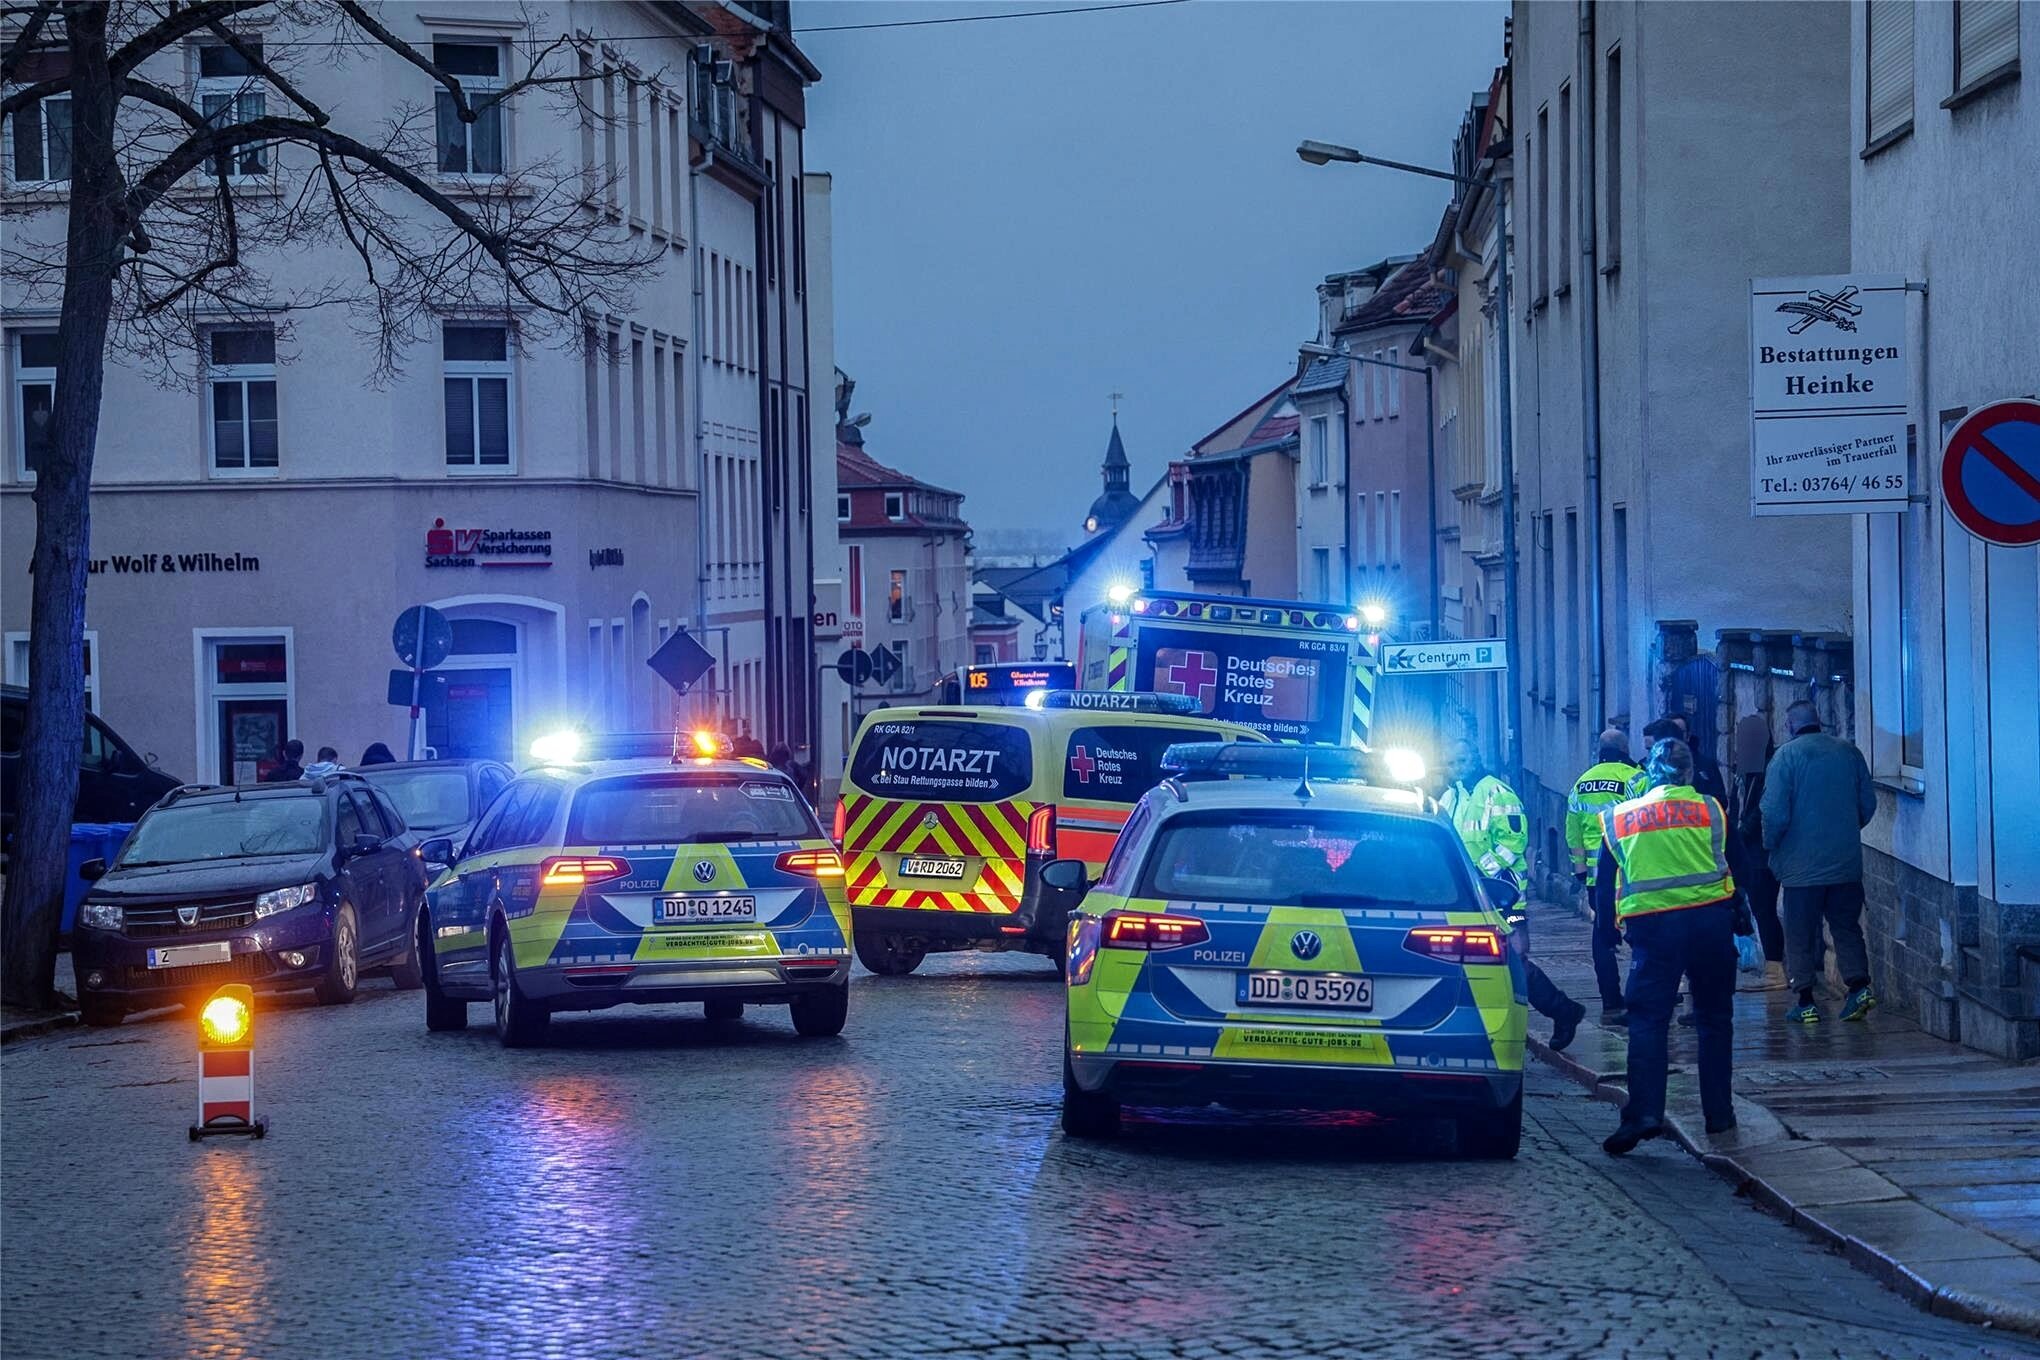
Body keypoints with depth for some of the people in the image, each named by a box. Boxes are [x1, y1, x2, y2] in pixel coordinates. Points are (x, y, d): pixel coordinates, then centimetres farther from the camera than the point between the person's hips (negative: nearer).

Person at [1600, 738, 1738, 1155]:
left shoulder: (1618, 816, 8)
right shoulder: (1708, 808, 5)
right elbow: (1719, 860, 14)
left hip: (1650, 922, 0)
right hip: (1709, 917, 0)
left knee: (1648, 1019, -3)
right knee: (1714, 1018, 12)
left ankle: (1644, 1112, -19)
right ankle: (1718, 1112, 14)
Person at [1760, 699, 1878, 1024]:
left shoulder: (1786, 756, -10)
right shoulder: (1848, 752, 3)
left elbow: (1775, 812, -14)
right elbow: (1869, 804, 9)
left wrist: (1770, 846, 3)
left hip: (1801, 865, -4)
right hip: (1847, 863, 4)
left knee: (1800, 935, 4)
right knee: (1846, 927, 13)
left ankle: (1806, 1002, 5)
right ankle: (1858, 984, -2)